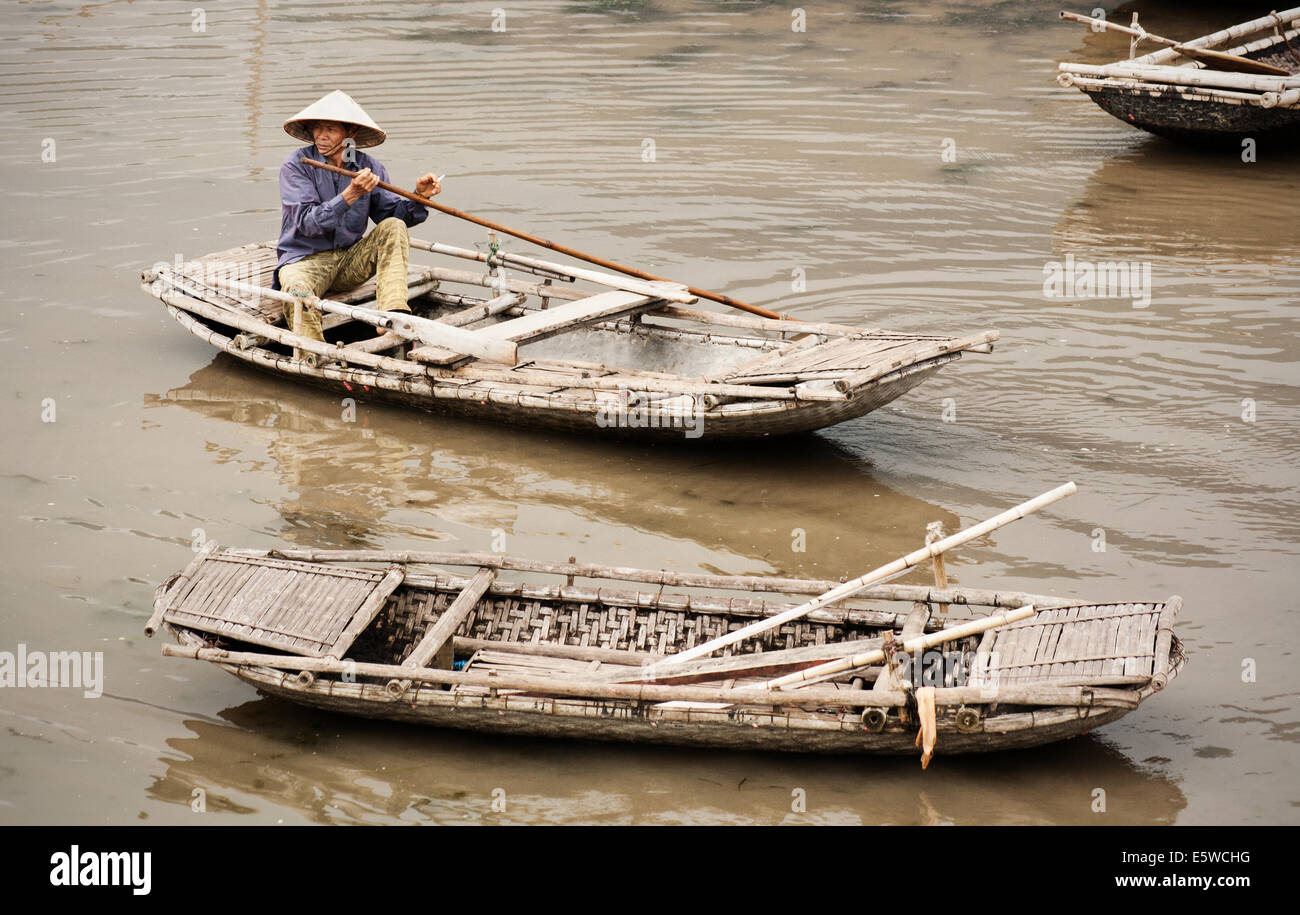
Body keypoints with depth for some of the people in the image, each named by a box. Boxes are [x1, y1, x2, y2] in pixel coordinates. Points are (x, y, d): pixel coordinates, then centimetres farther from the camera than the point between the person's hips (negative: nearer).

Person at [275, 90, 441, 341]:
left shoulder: (369, 167, 4)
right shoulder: (296, 166, -9)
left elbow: (391, 212, 4)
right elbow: (308, 223, -20)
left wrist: (419, 197, -16)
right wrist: (350, 195, -31)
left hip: (350, 263, 4)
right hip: (305, 259, -4)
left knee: (394, 227, -17)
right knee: (299, 292, -38)